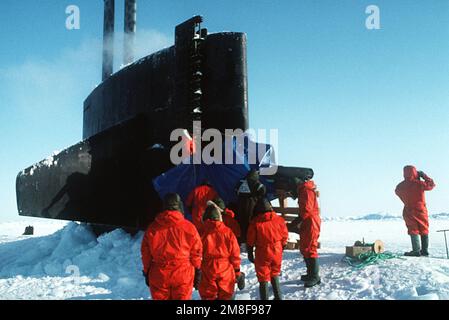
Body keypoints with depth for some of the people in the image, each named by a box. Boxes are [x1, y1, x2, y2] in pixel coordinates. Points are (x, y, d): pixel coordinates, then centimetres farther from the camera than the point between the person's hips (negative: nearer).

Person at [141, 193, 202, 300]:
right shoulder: (188, 227, -8)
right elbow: (196, 252, -2)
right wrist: (197, 273, 10)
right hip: (183, 275, -1)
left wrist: (147, 272, 16)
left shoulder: (152, 228, -3)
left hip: (159, 276, 2)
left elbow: (145, 253, 4)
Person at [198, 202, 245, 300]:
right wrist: (237, 272, 8)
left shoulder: (202, 232, -8)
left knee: (208, 296, 10)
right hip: (226, 272, 1)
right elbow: (235, 254, -3)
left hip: (207, 273, 0)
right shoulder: (228, 232, -6)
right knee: (225, 296, 14)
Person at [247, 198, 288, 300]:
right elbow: (285, 237, 4)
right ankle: (278, 297, 28)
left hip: (262, 255, -3)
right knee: (275, 276, 23)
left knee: (263, 279, 7)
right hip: (277, 253, 3)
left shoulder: (255, 222, -11)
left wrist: (250, 254, 8)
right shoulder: (279, 220, -5)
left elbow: (250, 241, -5)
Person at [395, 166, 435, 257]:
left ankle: (416, 250, -7)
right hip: (421, 210, 0)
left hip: (409, 211, 0)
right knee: (424, 230, 12)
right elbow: (431, 185, 1)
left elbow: (397, 192, 15)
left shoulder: (400, 187, -7)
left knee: (413, 230, 3)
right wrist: (424, 176, 9)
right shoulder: (419, 183, -13)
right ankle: (425, 250, 16)